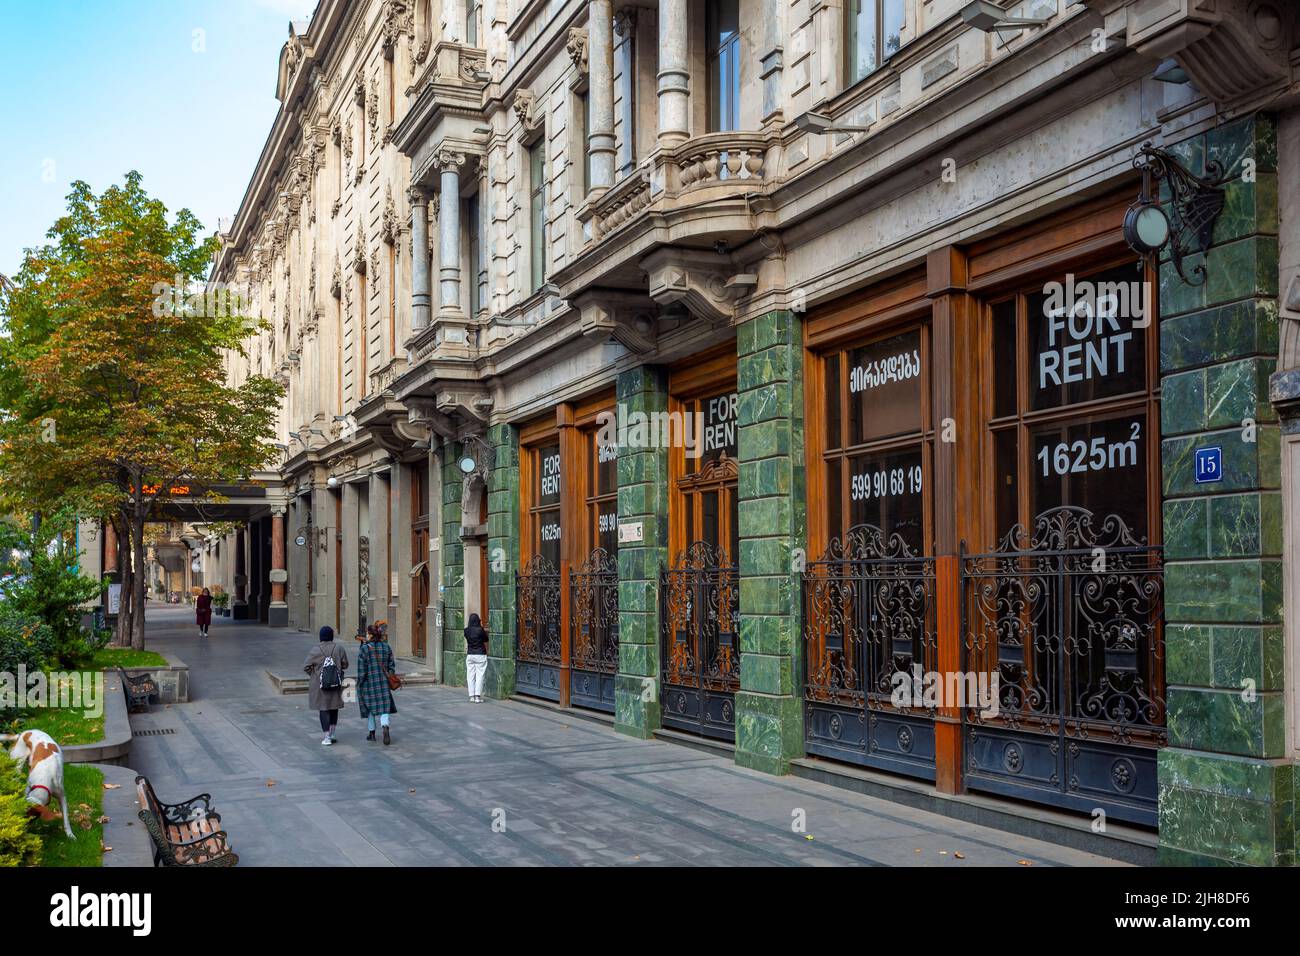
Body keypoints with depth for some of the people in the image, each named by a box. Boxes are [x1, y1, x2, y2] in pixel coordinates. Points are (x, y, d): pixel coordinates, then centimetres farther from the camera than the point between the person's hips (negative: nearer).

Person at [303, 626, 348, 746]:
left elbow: (306, 666, -10)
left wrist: (313, 674, 8)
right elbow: (345, 665, -1)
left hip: (320, 684, -2)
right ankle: (332, 734, 22)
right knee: (334, 707, 17)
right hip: (336, 683, 2)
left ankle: (327, 737, -2)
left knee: (324, 709, 3)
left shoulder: (316, 650, -10)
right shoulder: (339, 648, -6)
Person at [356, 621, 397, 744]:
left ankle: (372, 733, 22)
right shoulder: (386, 647, 1)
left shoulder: (365, 648, -11)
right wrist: (389, 679, 16)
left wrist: (359, 684, -3)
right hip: (383, 682, 2)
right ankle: (385, 727, -23)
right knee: (384, 706, 3)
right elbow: (392, 666, 5)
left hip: (368, 682, -2)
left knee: (370, 707, 13)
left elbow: (361, 670, -11)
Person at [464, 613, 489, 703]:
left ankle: (472, 696, 9)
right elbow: (485, 642, -1)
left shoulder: (466, 631, 1)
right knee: (480, 675, -1)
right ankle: (478, 696, -6)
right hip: (480, 655, -4)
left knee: (470, 675, 8)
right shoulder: (481, 630, -11)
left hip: (470, 655, 4)